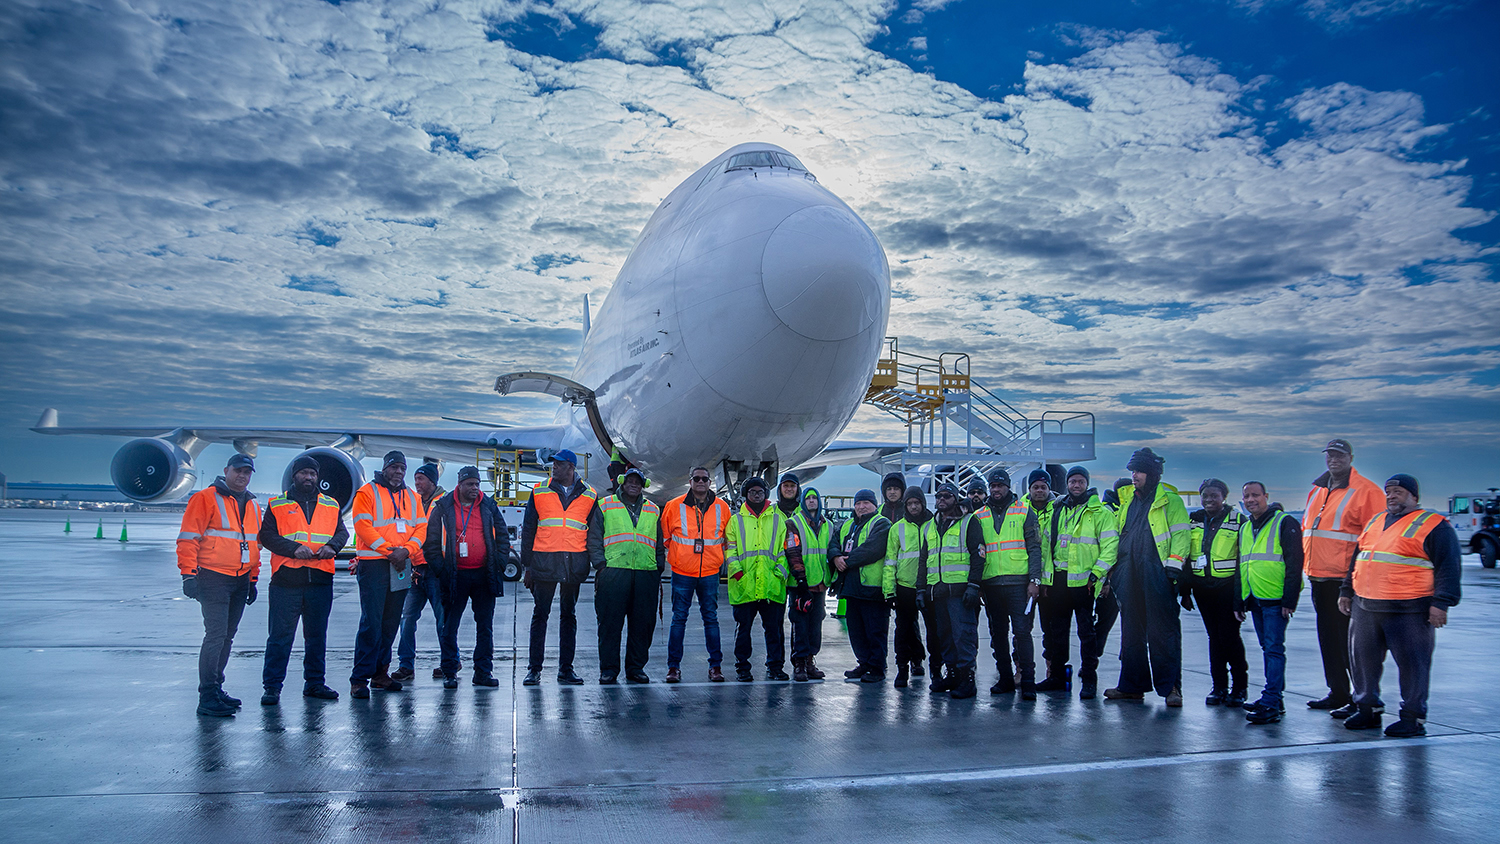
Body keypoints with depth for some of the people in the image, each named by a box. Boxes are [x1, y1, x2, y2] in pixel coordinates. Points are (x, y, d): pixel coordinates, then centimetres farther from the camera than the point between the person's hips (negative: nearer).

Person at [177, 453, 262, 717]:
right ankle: (207, 698, -6)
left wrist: (253, 579, 21)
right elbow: (188, 538, -9)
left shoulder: (253, 505, 16)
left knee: (227, 636, 11)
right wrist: (188, 574, -15)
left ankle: (216, 688, 20)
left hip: (240, 581, 7)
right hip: (213, 578, -7)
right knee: (216, 634, -10)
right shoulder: (206, 499, -5)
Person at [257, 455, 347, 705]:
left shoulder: (331, 506, 15)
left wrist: (332, 546, -11)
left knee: (317, 635, 10)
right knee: (280, 635, -1)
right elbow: (266, 535, -2)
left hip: (320, 581, 3)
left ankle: (315, 682, 20)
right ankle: (272, 686, 6)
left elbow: (342, 532, 11)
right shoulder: (277, 505, 7)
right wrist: (294, 548, -16)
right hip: (286, 580, -3)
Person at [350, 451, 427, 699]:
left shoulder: (412, 497, 15)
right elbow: (363, 526, -11)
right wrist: (389, 551, -16)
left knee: (391, 623, 9)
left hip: (401, 566, 6)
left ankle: (380, 673, 19)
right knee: (371, 622, -10)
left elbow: (421, 528, 8)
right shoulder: (367, 493, -1)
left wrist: (406, 550, -10)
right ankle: (360, 679, -5)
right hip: (373, 564, -6)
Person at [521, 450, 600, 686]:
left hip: (574, 563, 1)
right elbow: (528, 531, 8)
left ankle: (566, 668, 14)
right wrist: (527, 565, 3)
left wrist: (598, 565, 0)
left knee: (568, 615, 7)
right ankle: (534, 668, 9)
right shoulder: (539, 492, 6)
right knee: (540, 614, 2)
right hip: (544, 562, -1)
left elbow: (594, 534, 9)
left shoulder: (589, 496, 7)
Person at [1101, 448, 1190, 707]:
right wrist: (1111, 567, 17)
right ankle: (1132, 685, 18)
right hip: (1128, 575, 6)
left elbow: (1181, 534, -5)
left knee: (1163, 631, -5)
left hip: (1156, 574, -6)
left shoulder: (1170, 500, 1)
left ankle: (1170, 687, 1)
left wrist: (1173, 565, -15)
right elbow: (1116, 535, 23)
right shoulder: (1126, 500, 19)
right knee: (1131, 631, 10)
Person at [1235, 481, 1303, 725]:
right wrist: (1239, 602, 15)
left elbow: (1294, 563, -11)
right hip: (1255, 600, 7)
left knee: (1274, 649, -9)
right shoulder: (1245, 528, 16)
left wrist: (1289, 599, -17)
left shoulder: (1284, 523, -6)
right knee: (1268, 649, 12)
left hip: (1276, 600, -7)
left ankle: (1271, 704, -11)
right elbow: (1240, 567, 21)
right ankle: (1274, 698, 19)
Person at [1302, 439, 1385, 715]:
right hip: (1318, 579, 8)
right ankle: (1337, 693, 25)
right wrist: (1307, 567, 17)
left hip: (1347, 580, -8)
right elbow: (1306, 529, 24)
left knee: (1350, 641, -3)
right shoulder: (1316, 491, 16)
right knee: (1328, 638, 14)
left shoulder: (1366, 491, -7)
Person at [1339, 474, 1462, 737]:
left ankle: (1413, 718, 9)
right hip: (1364, 607, 7)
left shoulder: (1434, 526, -3)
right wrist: (1347, 591, 23)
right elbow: (1357, 560, 25)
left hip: (1408, 611, -7)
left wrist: (1441, 603, -14)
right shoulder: (1374, 523, 18)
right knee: (1363, 658, 10)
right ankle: (1367, 710, 23)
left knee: (1412, 663, -1)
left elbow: (1449, 567, -7)